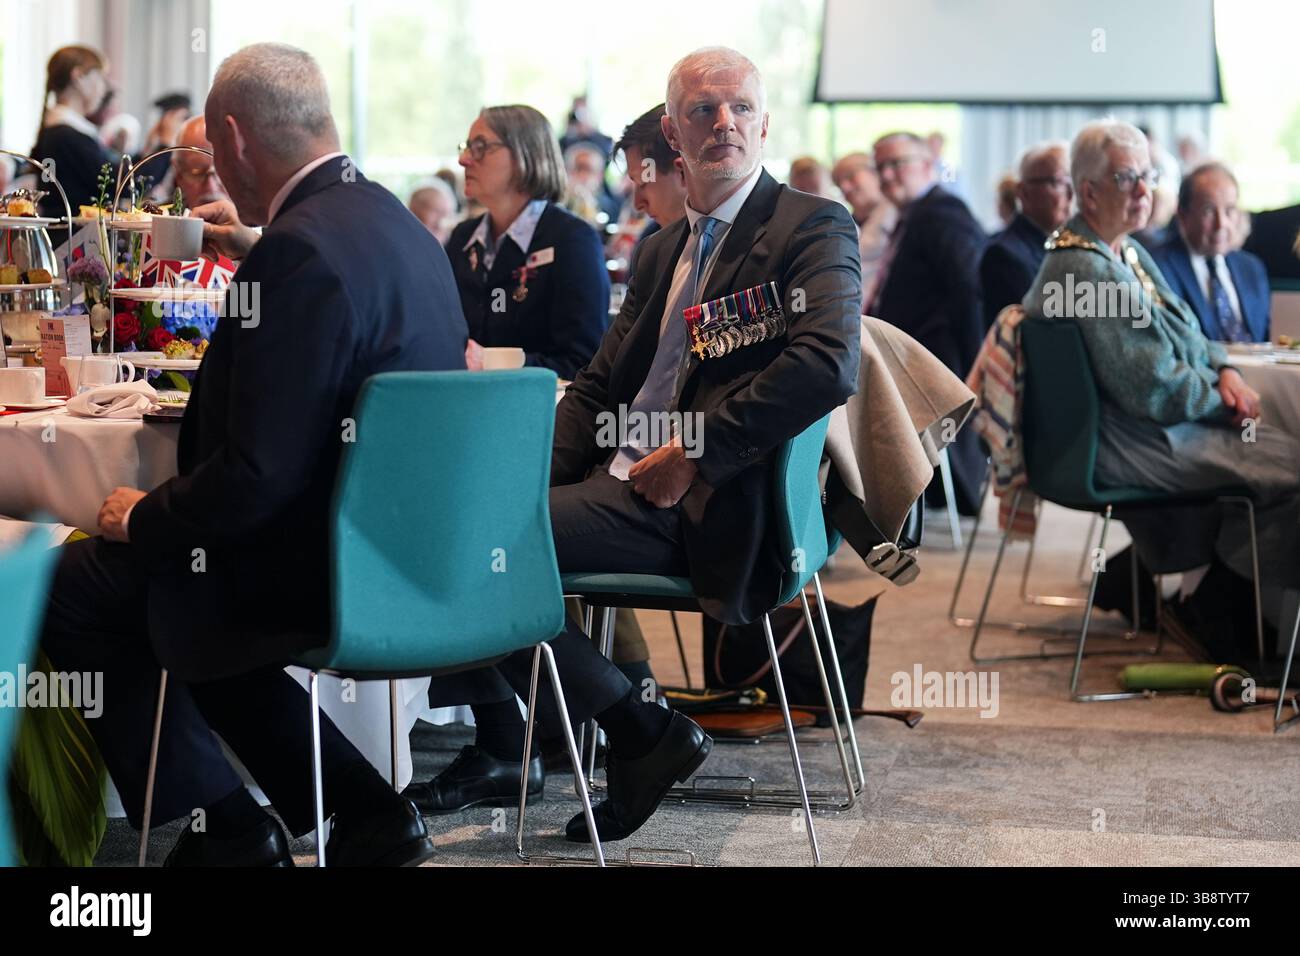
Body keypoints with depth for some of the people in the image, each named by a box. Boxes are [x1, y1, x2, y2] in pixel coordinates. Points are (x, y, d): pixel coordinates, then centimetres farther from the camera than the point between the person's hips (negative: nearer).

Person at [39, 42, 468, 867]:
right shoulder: (391, 222, 7)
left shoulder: (300, 250, -23)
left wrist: (145, 517, -8)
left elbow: (258, 471, -24)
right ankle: (368, 814, 20)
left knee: (73, 589, 2)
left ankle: (227, 829, 10)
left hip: (334, 568, -10)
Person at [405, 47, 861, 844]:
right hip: (616, 480, 8)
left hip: (698, 508, -8)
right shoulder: (664, 248, 20)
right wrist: (540, 474, 3)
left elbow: (829, 365, -21)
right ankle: (500, 747, 9)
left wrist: (695, 453, -20)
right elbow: (600, 381, 22)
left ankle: (644, 732, -6)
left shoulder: (814, 229, -5)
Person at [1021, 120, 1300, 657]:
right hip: (1139, 447, -11)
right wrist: (1220, 397, -7)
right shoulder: (1088, 271, -21)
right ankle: (1213, 609, 0)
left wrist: (1225, 371, 0)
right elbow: (1154, 390, -22)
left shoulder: (1128, 251, 13)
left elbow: (1185, 336, 20)